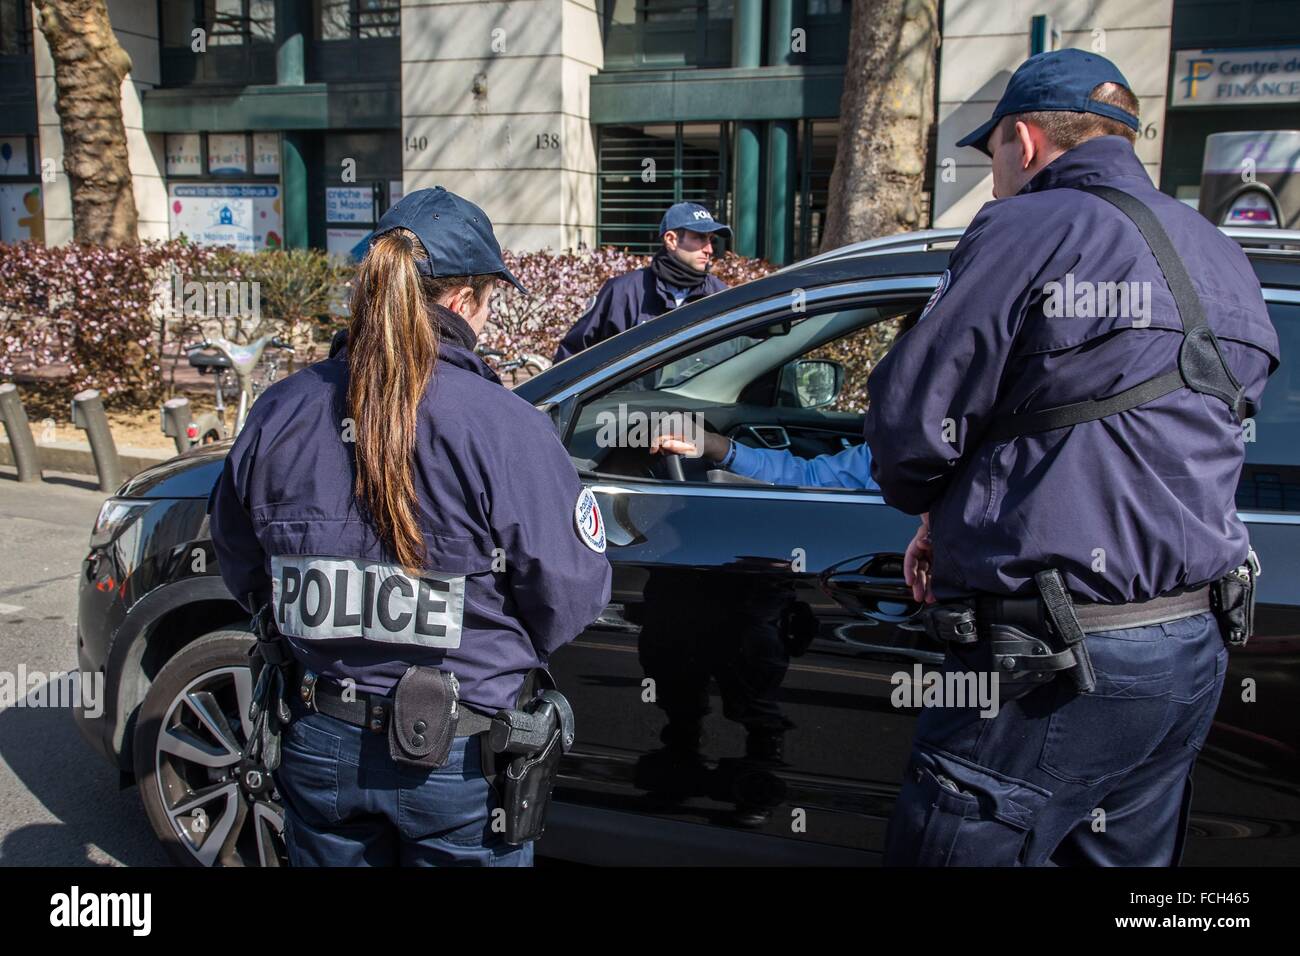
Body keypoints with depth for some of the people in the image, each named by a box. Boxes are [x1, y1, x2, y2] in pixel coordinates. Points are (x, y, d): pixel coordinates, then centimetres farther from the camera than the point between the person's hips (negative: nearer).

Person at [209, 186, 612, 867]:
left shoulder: (278, 414, -5)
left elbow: (241, 572, 7)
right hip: (459, 759, -3)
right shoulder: (502, 426, -19)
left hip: (319, 746, 4)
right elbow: (571, 595, -15)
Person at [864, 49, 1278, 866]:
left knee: (961, 849, 3)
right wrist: (966, 518, 17)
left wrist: (937, 509, 10)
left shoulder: (1029, 229, -11)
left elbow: (910, 424, -13)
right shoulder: (1221, 258, 16)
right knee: (1126, 855, 21)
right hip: (1196, 645, 9)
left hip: (1059, 659, -9)